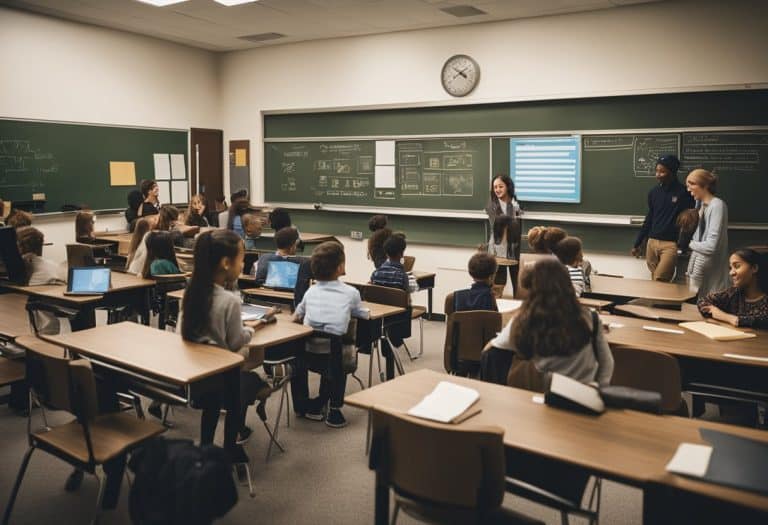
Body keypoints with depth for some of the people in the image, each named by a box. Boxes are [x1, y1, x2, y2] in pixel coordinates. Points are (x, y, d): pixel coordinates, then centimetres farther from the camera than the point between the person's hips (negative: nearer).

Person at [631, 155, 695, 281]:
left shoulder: (684, 193, -7)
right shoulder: (654, 192, 8)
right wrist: (637, 244, 19)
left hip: (671, 244, -5)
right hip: (652, 242, 5)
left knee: (659, 282, -14)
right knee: (654, 281, 9)